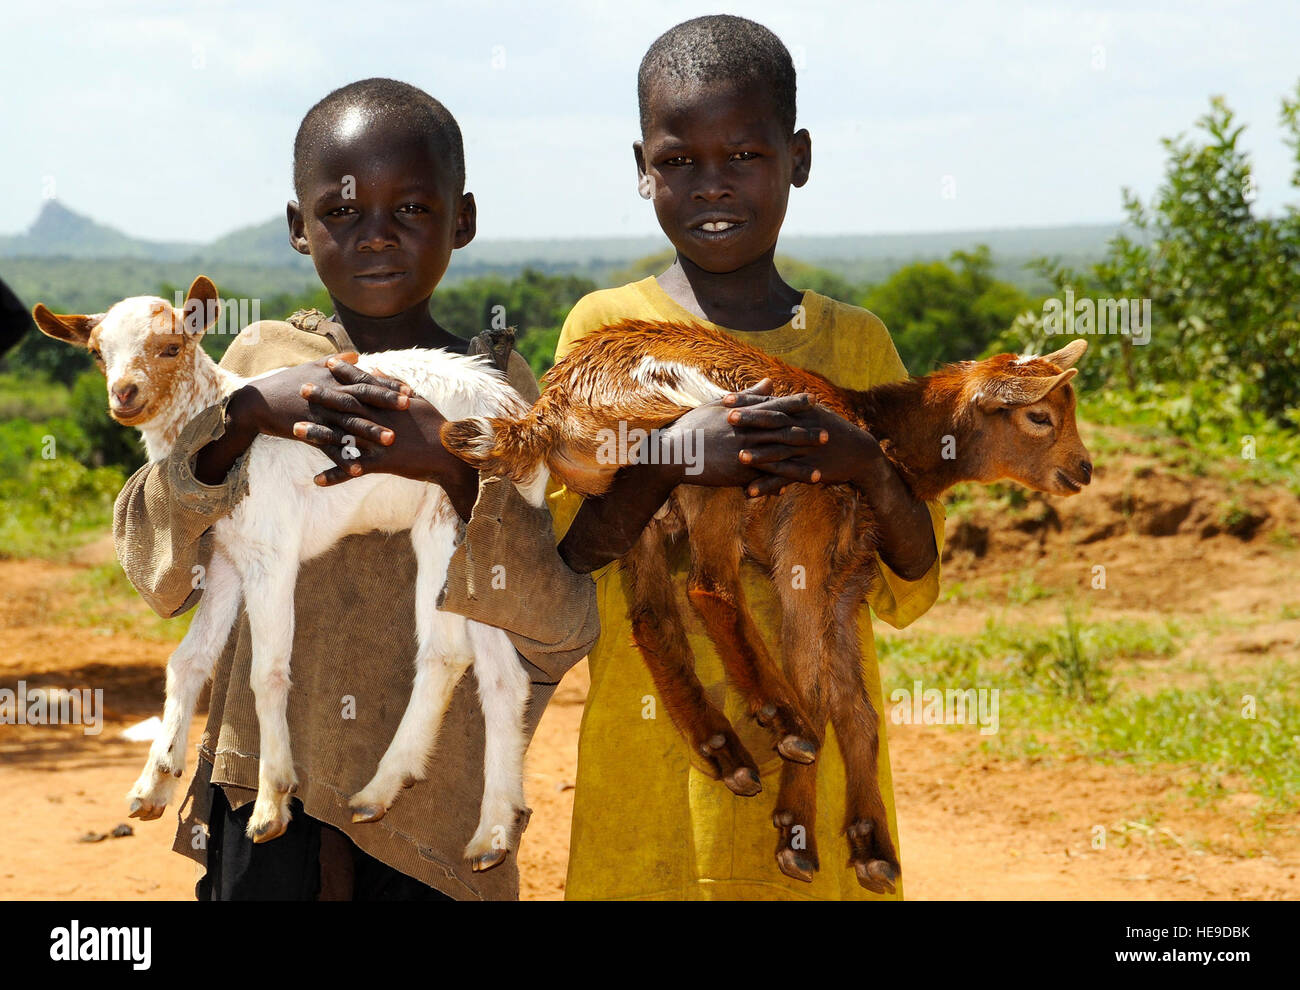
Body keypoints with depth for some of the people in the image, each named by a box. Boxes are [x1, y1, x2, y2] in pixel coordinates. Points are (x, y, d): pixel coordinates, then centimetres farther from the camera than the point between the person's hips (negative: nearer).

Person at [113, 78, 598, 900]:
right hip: (267, 801, 1)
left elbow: (565, 630, -10)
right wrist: (244, 416, -18)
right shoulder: (263, 359, 3)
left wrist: (456, 469, -23)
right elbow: (157, 570, -4)